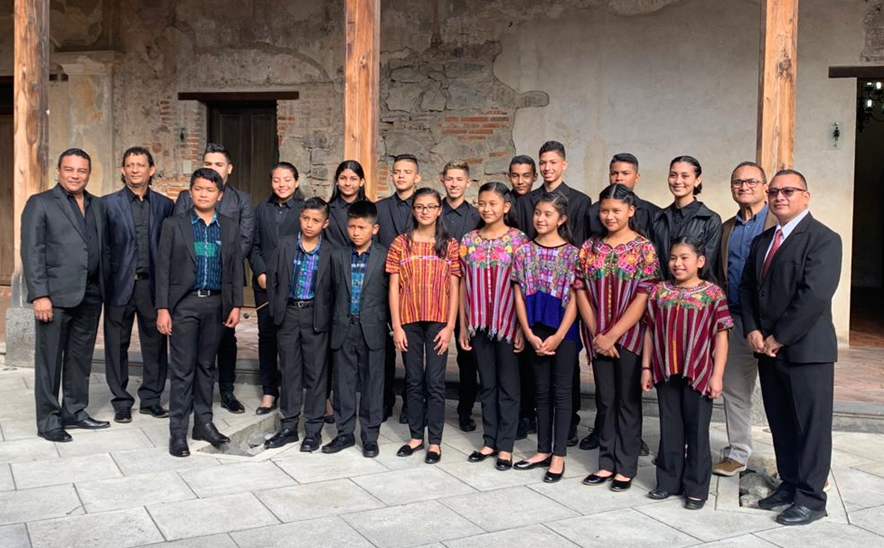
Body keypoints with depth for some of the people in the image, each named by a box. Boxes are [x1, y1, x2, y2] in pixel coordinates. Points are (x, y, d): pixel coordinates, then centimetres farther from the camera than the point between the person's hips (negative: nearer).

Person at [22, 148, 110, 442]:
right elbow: (32, 252, -7)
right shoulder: (40, 204, -1)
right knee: (49, 360, 1)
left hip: (90, 296, 5)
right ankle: (48, 421, 10)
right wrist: (39, 295, -14)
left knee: (81, 358, 13)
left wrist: (105, 289, 9)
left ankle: (74, 411, 25)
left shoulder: (97, 206, 15)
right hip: (55, 296, -5)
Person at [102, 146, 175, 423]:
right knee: (117, 345, 6)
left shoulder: (164, 204, 7)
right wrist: (105, 280, -5)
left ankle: (151, 399, 20)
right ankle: (121, 403, 17)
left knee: (156, 344, 7)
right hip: (121, 284, -1)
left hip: (153, 285, 1)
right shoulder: (108, 203, 2)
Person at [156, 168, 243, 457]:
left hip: (216, 304, 3)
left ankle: (203, 423, 23)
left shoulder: (230, 228, 8)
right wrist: (162, 308, -8)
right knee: (182, 369, -1)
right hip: (184, 304, -3)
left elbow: (236, 269, 9)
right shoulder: (174, 225, 0)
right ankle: (178, 431, 6)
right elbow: (163, 268, -2)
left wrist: (236, 305, 3)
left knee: (207, 366, 12)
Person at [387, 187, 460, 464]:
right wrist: (396, 326, -4)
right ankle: (416, 436, 21)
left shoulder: (449, 245, 3)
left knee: (435, 382, 1)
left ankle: (435, 441, 10)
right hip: (409, 321, 1)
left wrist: (449, 326, -6)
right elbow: (394, 287, 2)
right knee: (414, 381, 9)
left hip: (438, 322, -1)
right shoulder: (401, 243, 3)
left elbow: (453, 289, 2)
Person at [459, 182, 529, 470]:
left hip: (507, 323, -3)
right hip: (479, 324, 3)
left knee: (508, 384, 4)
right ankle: (489, 441, 22)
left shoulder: (518, 240, -4)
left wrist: (523, 327, -8)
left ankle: (505, 446, 12)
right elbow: (464, 284, 8)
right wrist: (463, 325, 6)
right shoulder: (469, 240, 6)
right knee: (487, 383, 12)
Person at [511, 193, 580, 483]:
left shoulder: (572, 254, -5)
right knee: (542, 391, 12)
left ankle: (559, 455, 9)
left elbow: (574, 299, -7)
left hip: (563, 331, -3)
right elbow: (519, 296, 2)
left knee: (561, 391, 3)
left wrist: (558, 336, -13)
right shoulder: (524, 251, 3)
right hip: (535, 331, 3)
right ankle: (543, 450, 22)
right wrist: (530, 334, -5)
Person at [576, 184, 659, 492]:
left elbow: (643, 297, -11)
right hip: (598, 336, 3)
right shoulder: (590, 246, 5)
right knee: (605, 399, 10)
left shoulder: (644, 248, -6)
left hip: (629, 334, -3)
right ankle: (607, 463, 20)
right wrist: (597, 334, -7)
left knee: (628, 399, 4)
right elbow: (581, 291, 3)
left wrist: (612, 335, -14)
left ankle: (626, 467, 14)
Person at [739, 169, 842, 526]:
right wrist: (753, 330, -1)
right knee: (780, 423, 13)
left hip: (806, 348, -7)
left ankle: (811, 498, 10)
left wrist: (778, 338, -16)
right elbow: (747, 287, 15)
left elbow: (815, 295, -19)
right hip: (768, 348, 7)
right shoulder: (762, 241, 15)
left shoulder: (823, 239, -10)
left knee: (811, 425, 1)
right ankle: (789, 484, 25)